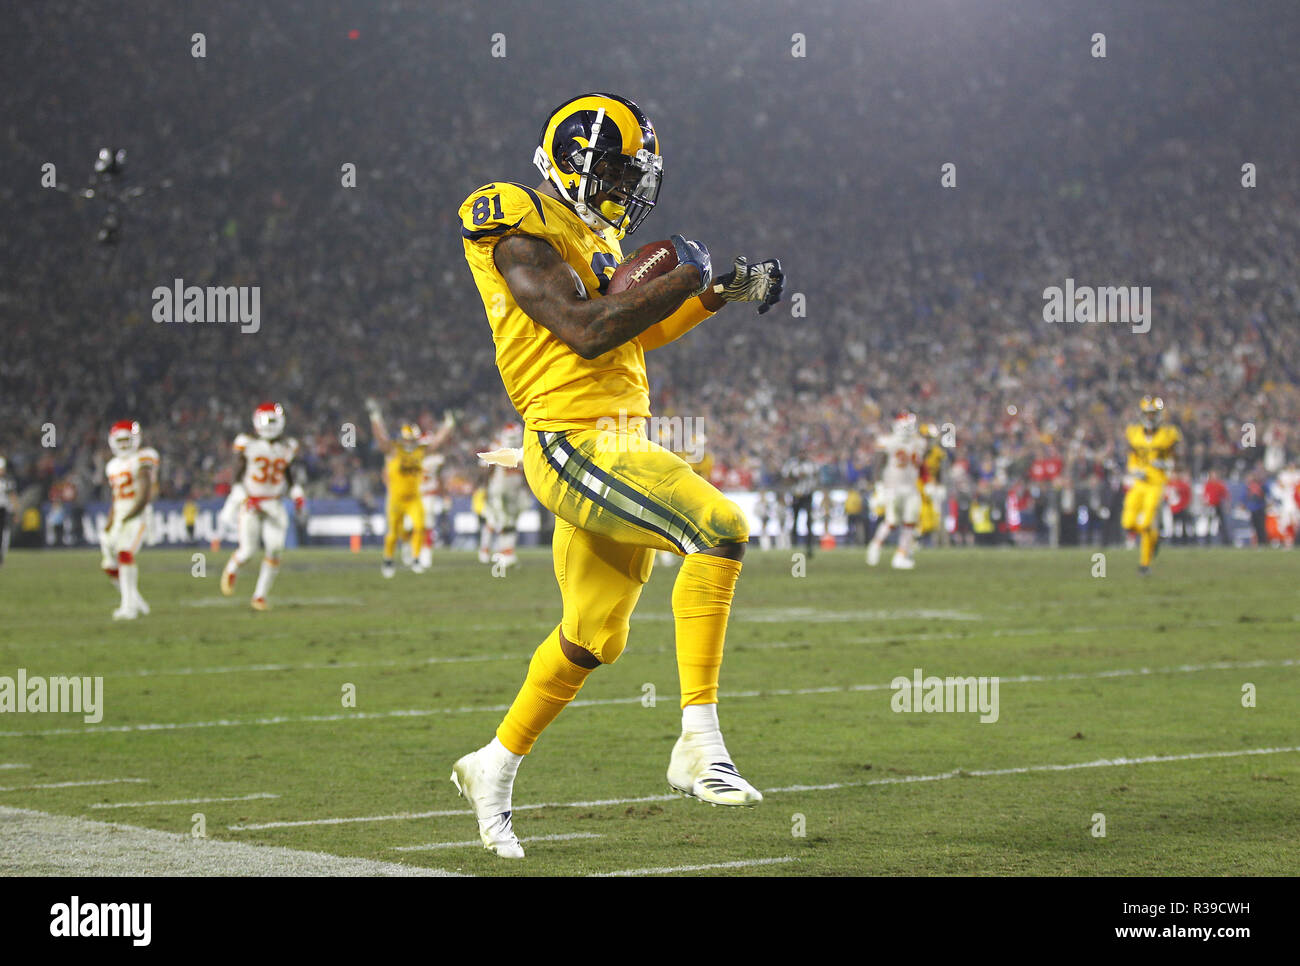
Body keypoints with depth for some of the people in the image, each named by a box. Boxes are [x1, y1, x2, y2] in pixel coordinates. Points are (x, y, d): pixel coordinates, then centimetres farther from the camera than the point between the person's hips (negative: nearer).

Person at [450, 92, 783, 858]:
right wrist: (680, 279, -14)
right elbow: (588, 331, -20)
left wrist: (724, 294, 19)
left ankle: (496, 765, 33)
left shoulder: (586, 237, 19)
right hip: (575, 446, -10)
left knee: (593, 637, 16)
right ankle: (699, 744, -25)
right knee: (719, 530, -25)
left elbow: (641, 333, 29)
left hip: (618, 449, 10)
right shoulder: (525, 237, -9)